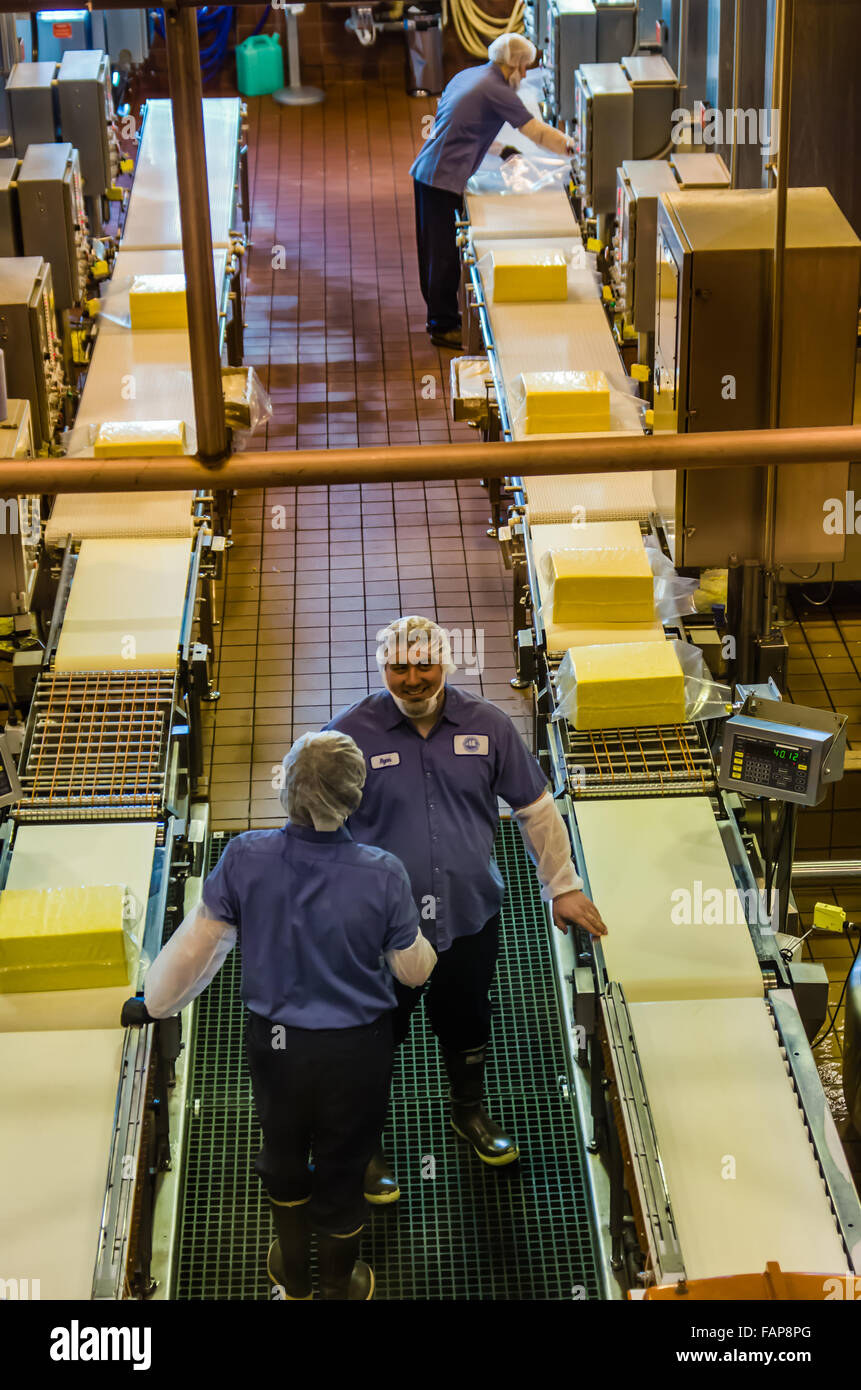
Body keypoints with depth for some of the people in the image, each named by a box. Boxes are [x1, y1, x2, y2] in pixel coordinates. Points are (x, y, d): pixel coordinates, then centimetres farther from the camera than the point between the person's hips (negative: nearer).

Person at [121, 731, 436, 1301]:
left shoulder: (245, 859, -22)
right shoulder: (382, 875, -25)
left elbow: (196, 943, -12)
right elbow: (414, 971, -13)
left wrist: (155, 1001, 5)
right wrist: (420, 937, 10)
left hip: (274, 1041, 2)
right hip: (355, 1052, -2)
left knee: (283, 1151, 28)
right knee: (342, 1169, 21)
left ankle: (294, 1275, 51)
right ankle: (338, 1286, 44)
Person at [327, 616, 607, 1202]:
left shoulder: (487, 725, -5)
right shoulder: (352, 732, -12)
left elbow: (536, 807, 5)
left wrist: (563, 886, 7)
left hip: (471, 914, 3)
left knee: (466, 1021, 22)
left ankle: (471, 1111, 49)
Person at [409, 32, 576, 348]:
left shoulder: (468, 75, 16)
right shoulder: (496, 91, -11)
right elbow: (536, 131, -7)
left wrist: (501, 149, 30)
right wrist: (570, 146, 4)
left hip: (426, 170, 10)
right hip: (444, 177, -10)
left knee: (437, 250, 17)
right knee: (444, 253, -3)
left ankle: (440, 316, 26)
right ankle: (443, 327, 4)